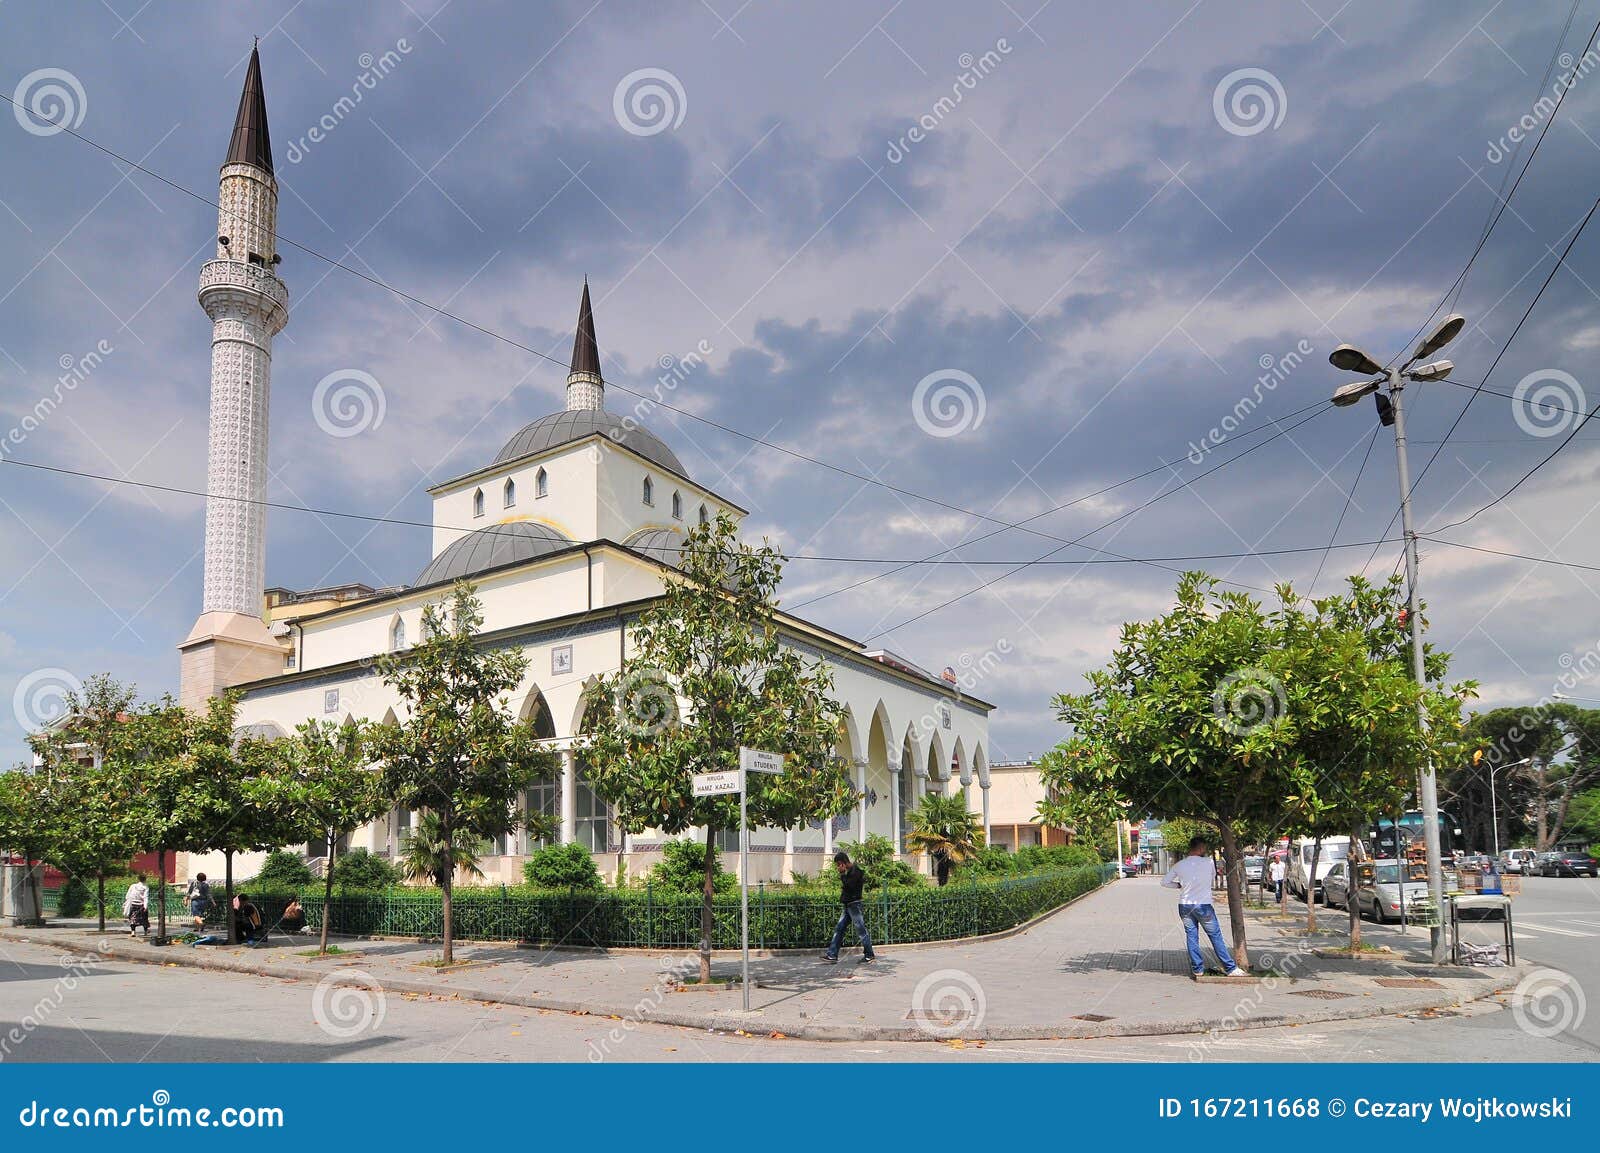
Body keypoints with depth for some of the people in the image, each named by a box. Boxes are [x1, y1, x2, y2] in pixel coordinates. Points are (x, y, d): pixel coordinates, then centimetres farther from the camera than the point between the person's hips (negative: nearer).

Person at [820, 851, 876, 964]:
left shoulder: (855, 870, -14)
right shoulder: (849, 871, 15)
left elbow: (849, 885, -23)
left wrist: (842, 874, -16)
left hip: (854, 904, -10)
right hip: (847, 905, 10)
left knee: (861, 929, -4)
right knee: (839, 929, 7)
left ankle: (869, 955, 4)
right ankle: (832, 955, 7)